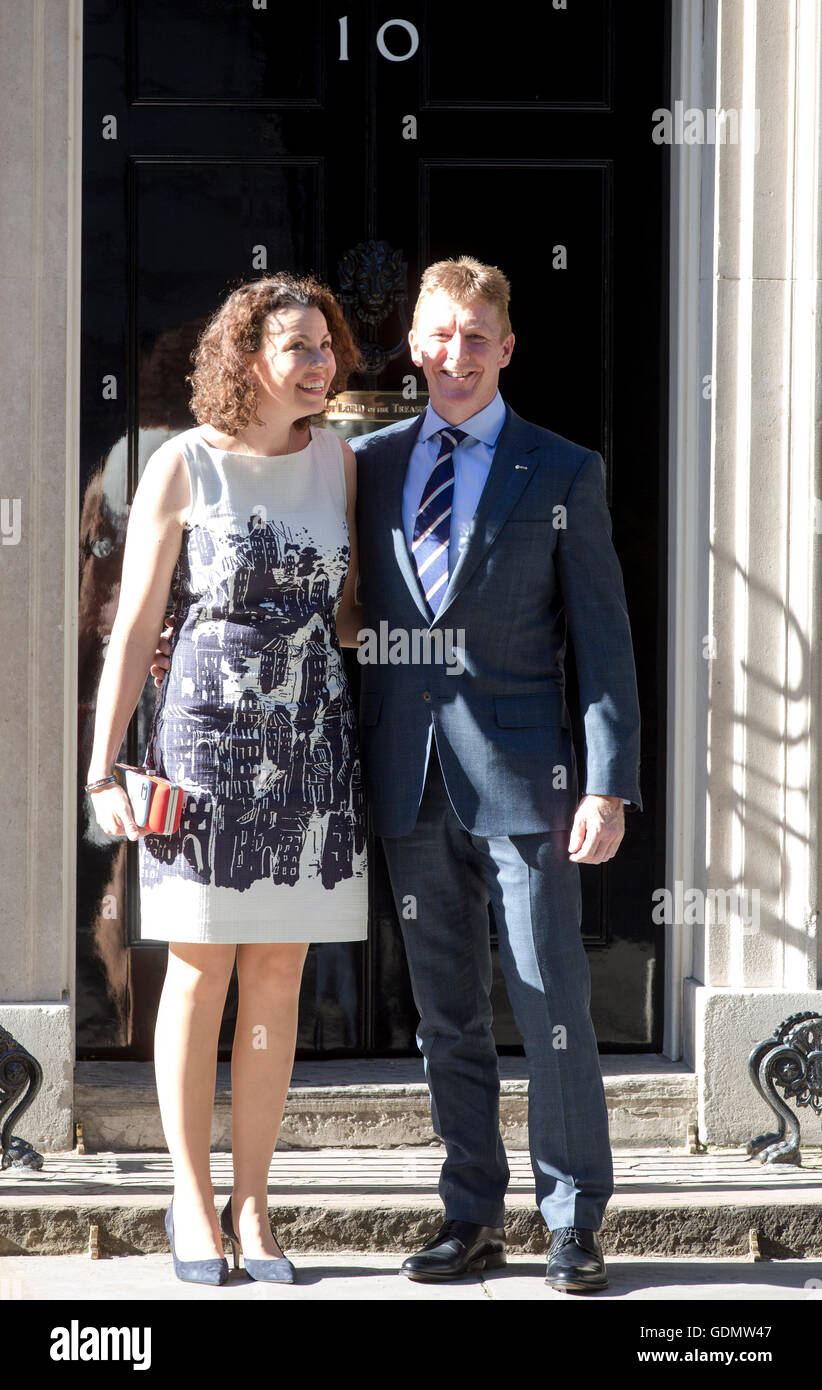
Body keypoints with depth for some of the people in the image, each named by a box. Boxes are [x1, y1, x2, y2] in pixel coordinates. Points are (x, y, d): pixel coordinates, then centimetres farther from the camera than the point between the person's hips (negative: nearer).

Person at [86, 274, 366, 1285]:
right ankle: (191, 1199, 13)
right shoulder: (182, 467, -5)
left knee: (278, 977, 5)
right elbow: (134, 628, -4)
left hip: (312, 744, 4)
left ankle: (252, 1205, 12)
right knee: (201, 969, 1)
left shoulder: (337, 461, 8)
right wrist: (102, 770, -7)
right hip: (205, 736, -4)